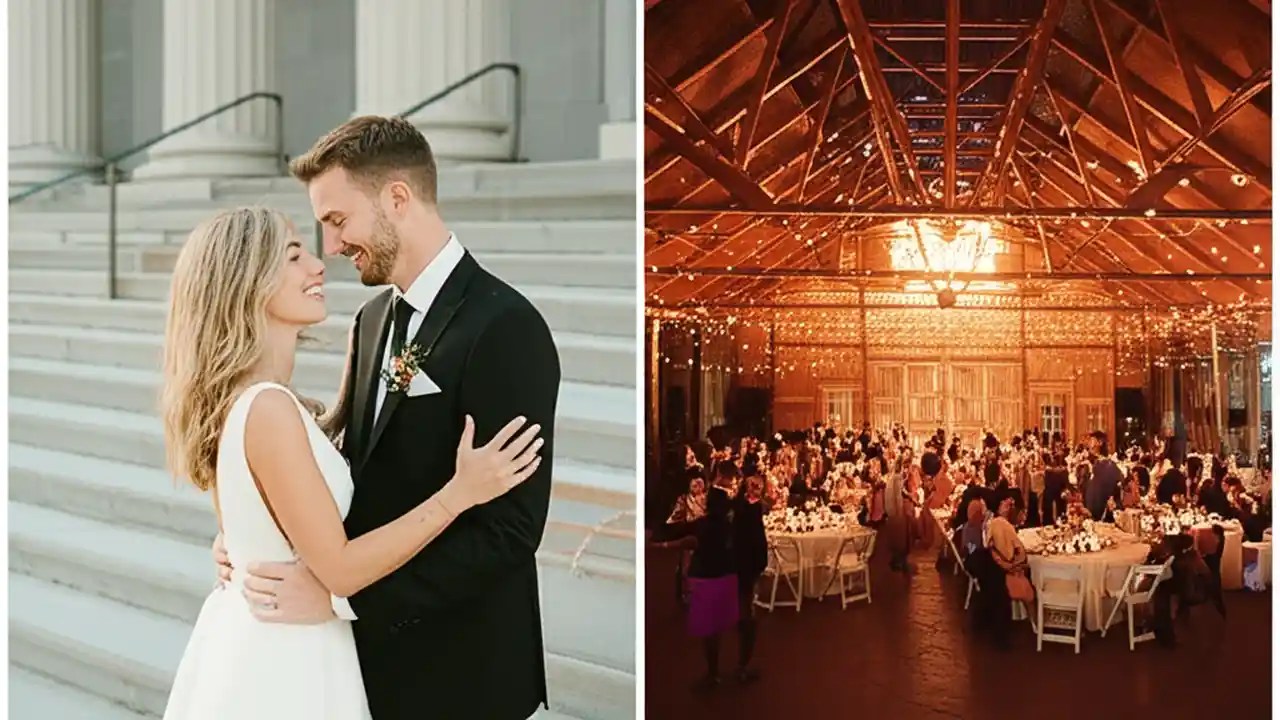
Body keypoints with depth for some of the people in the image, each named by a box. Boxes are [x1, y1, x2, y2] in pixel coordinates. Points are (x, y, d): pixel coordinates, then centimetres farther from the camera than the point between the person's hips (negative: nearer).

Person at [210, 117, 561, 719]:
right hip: (375, 653, 7)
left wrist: (340, 596, -23)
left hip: (457, 671, -7)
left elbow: (509, 528, -23)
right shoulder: (375, 316, 8)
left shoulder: (504, 328, -19)